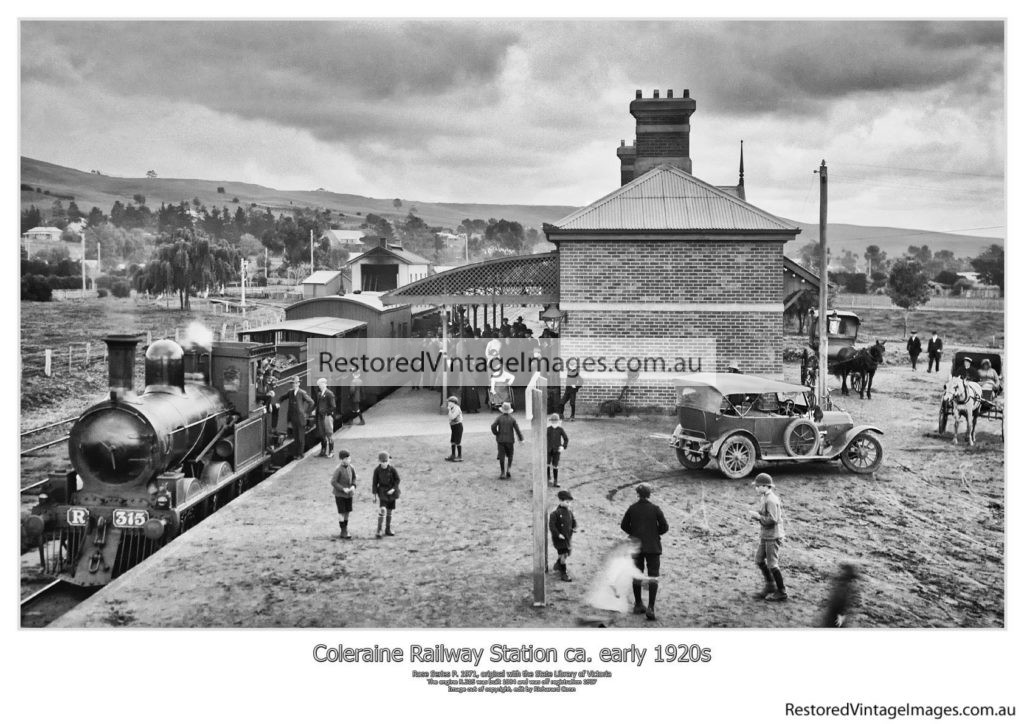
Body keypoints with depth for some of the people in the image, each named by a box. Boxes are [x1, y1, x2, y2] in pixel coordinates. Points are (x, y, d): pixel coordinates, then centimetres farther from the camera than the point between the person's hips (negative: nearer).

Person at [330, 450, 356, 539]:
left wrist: (353, 486, -6)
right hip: (339, 494, -5)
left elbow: (353, 478, 12)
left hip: (348, 494, 5)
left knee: (347, 512, 8)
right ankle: (344, 532, 4)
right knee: (341, 513, -1)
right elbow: (333, 482, -17)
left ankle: (345, 532, 18)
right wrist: (343, 489, -19)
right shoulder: (338, 470, -20)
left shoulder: (351, 468, -3)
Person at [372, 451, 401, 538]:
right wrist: (374, 495, -3)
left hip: (391, 491, 2)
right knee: (382, 509, -19)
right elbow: (375, 483, -3)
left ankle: (388, 529, 24)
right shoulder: (377, 470, -10)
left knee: (390, 510, 10)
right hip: (382, 491, -2)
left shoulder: (392, 469, -10)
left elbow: (398, 479, -1)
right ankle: (378, 530, -13)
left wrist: (393, 489, -13)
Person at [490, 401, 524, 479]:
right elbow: (517, 429, -6)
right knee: (510, 455, 18)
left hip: (501, 440, 0)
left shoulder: (499, 417, -4)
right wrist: (521, 439, 2)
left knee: (501, 456, 4)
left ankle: (503, 473, 3)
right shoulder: (512, 419, -3)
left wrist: (496, 434, 1)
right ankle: (509, 469, -1)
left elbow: (493, 426, -15)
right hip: (510, 440, 0)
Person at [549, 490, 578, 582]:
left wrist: (574, 528, -1)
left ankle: (558, 565, 44)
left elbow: (573, 520, 16)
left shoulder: (569, 510, 1)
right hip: (559, 538, -7)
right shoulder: (555, 512, -20)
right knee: (563, 555, -5)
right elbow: (551, 525, -20)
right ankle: (564, 574, 9)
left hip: (568, 536, 7)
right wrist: (558, 534, -22)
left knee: (569, 553, 17)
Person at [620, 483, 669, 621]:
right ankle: (650, 608, -12)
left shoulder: (632, 508, -2)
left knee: (637, 576, 16)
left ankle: (638, 605, 25)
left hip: (636, 546, 3)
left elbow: (624, 525, 2)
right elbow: (664, 527, -8)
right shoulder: (655, 509, -9)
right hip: (653, 547, -3)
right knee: (653, 577, -1)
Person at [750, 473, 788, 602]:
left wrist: (758, 516, -18)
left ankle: (781, 592, 8)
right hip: (765, 535, 10)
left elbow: (773, 519, -26)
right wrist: (756, 514, 1)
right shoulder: (765, 498, 11)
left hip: (773, 536, -10)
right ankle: (770, 586, 26)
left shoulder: (771, 500, -21)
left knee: (772, 564, -3)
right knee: (759, 559, 15)